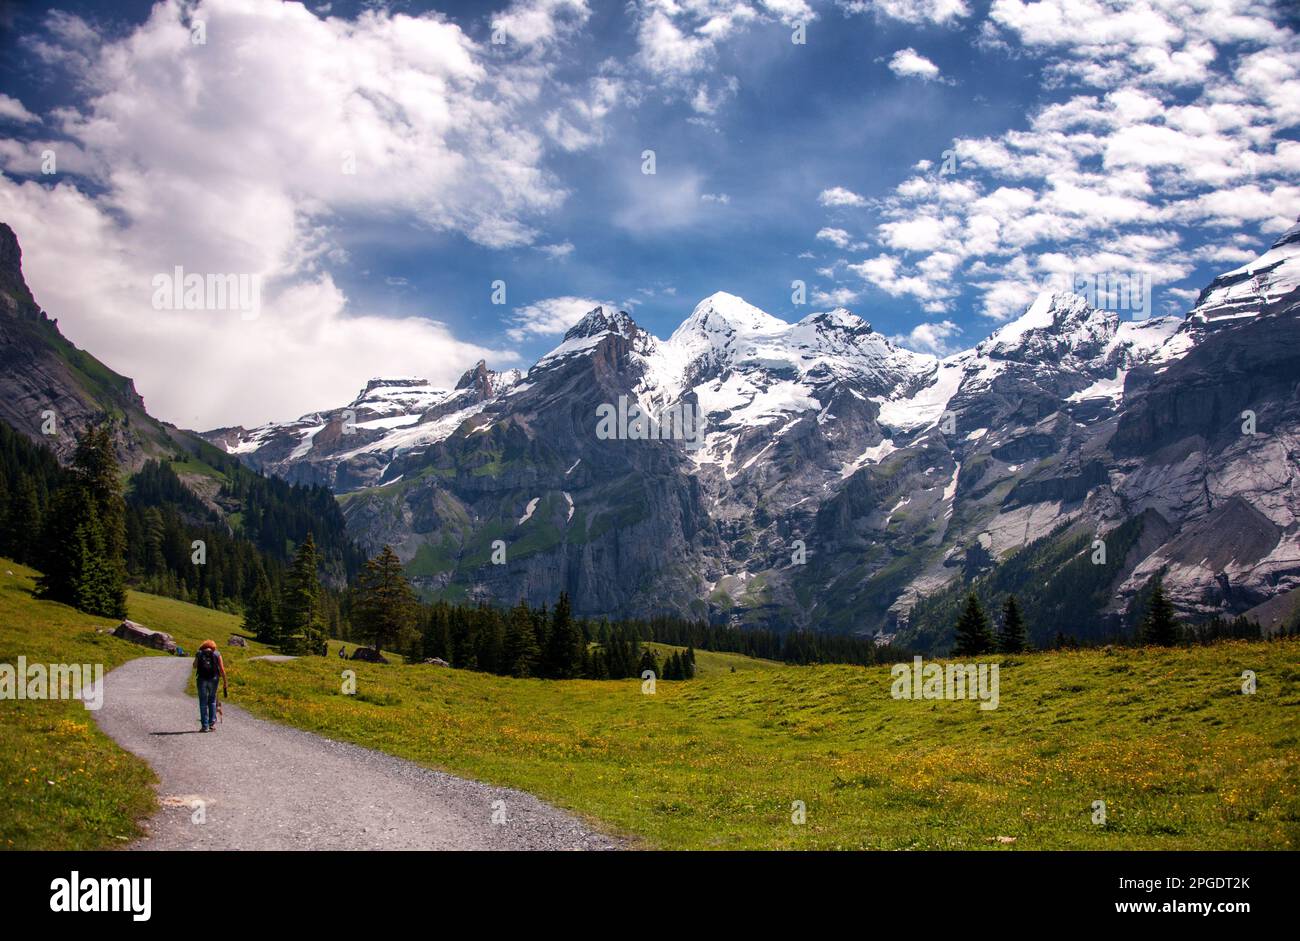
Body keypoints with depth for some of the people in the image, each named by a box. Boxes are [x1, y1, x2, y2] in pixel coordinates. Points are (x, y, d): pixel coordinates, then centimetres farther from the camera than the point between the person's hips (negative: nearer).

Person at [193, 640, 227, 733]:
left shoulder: (199, 654, 9)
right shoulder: (217, 655, 7)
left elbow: (194, 667, 25)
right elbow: (222, 670, 1)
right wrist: (224, 684, 4)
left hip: (202, 679, 0)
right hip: (213, 679, 0)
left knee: (203, 702, 8)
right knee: (212, 701, 17)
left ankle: (204, 726, 4)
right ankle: (212, 723, 10)